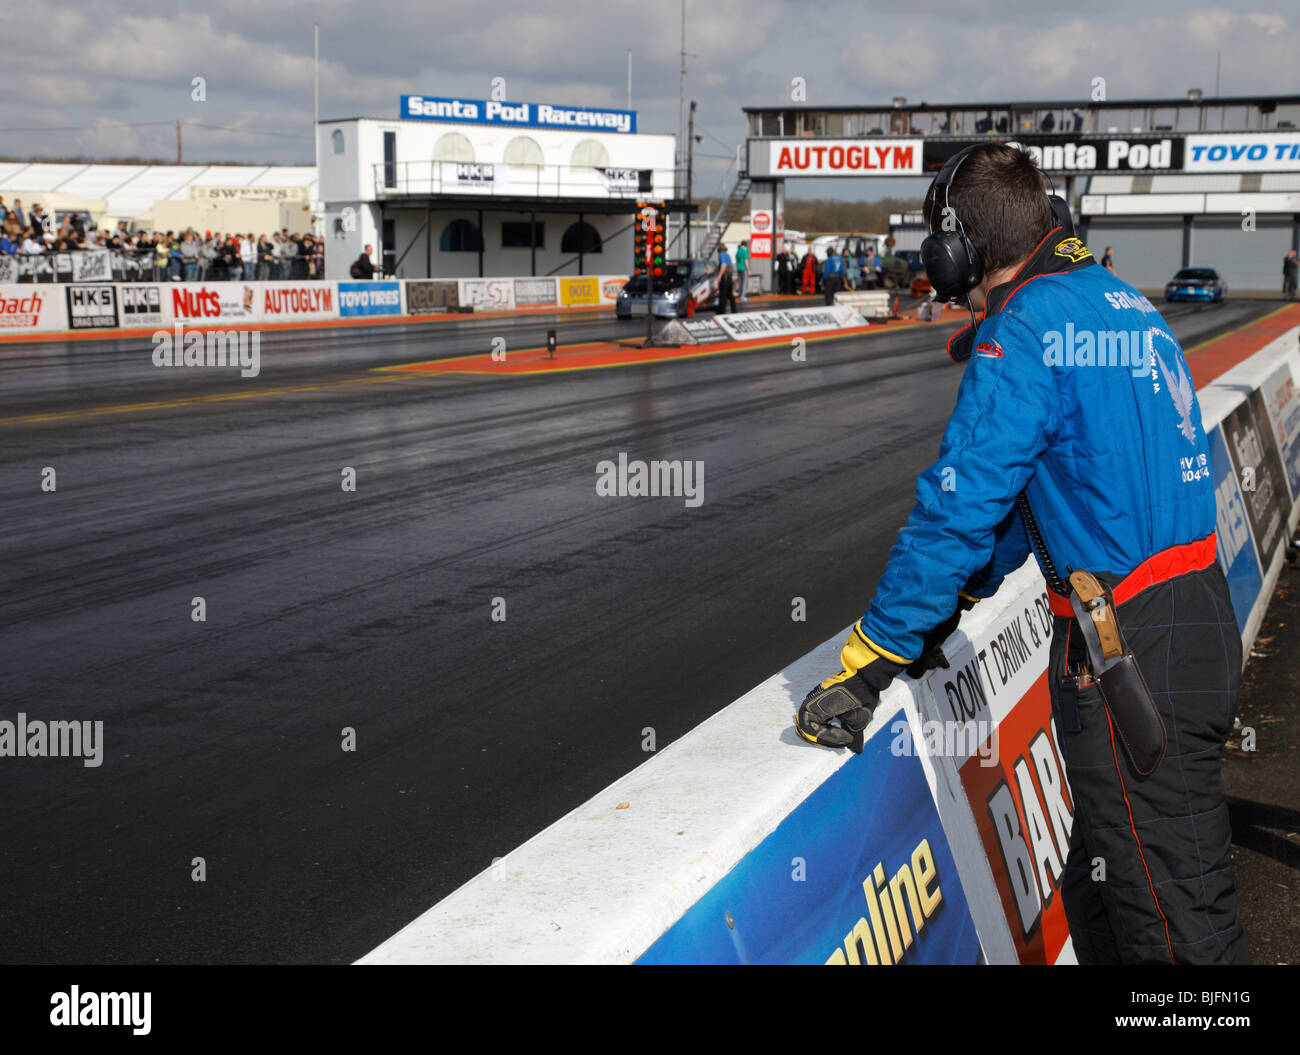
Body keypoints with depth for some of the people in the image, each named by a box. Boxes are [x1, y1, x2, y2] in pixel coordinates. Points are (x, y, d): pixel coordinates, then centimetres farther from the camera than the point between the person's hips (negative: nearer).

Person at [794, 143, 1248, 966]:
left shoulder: (1025, 330, -15)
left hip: (1128, 656, -9)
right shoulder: (1124, 305, 14)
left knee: (1177, 925, 1)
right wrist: (956, 598, 24)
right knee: (1098, 896, 21)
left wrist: (866, 664, -11)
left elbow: (958, 506, -18)